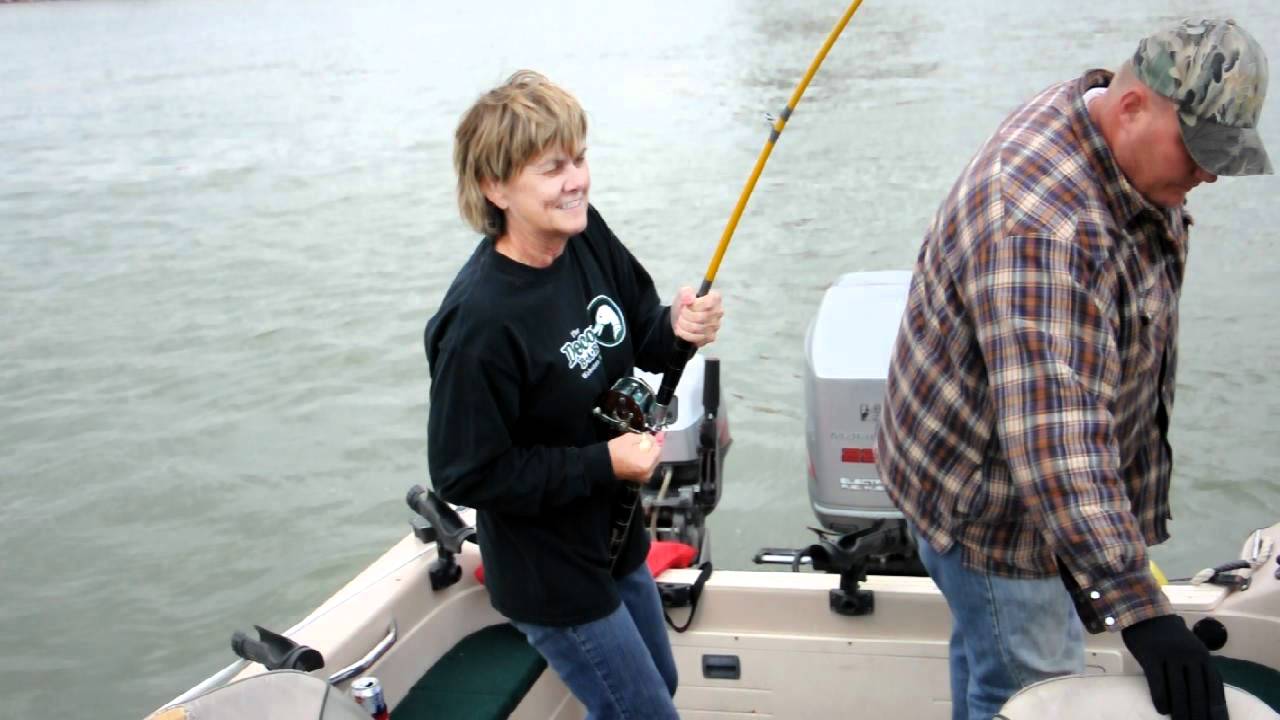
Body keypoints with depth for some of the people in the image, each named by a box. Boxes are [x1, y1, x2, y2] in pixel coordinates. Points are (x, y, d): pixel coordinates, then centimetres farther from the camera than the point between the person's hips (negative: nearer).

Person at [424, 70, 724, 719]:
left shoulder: (587, 236, -11)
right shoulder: (479, 322, -31)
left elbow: (636, 337, 6)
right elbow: (463, 474, -24)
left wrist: (675, 327, -17)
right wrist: (601, 464, -24)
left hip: (614, 537, 8)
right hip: (551, 578, -8)